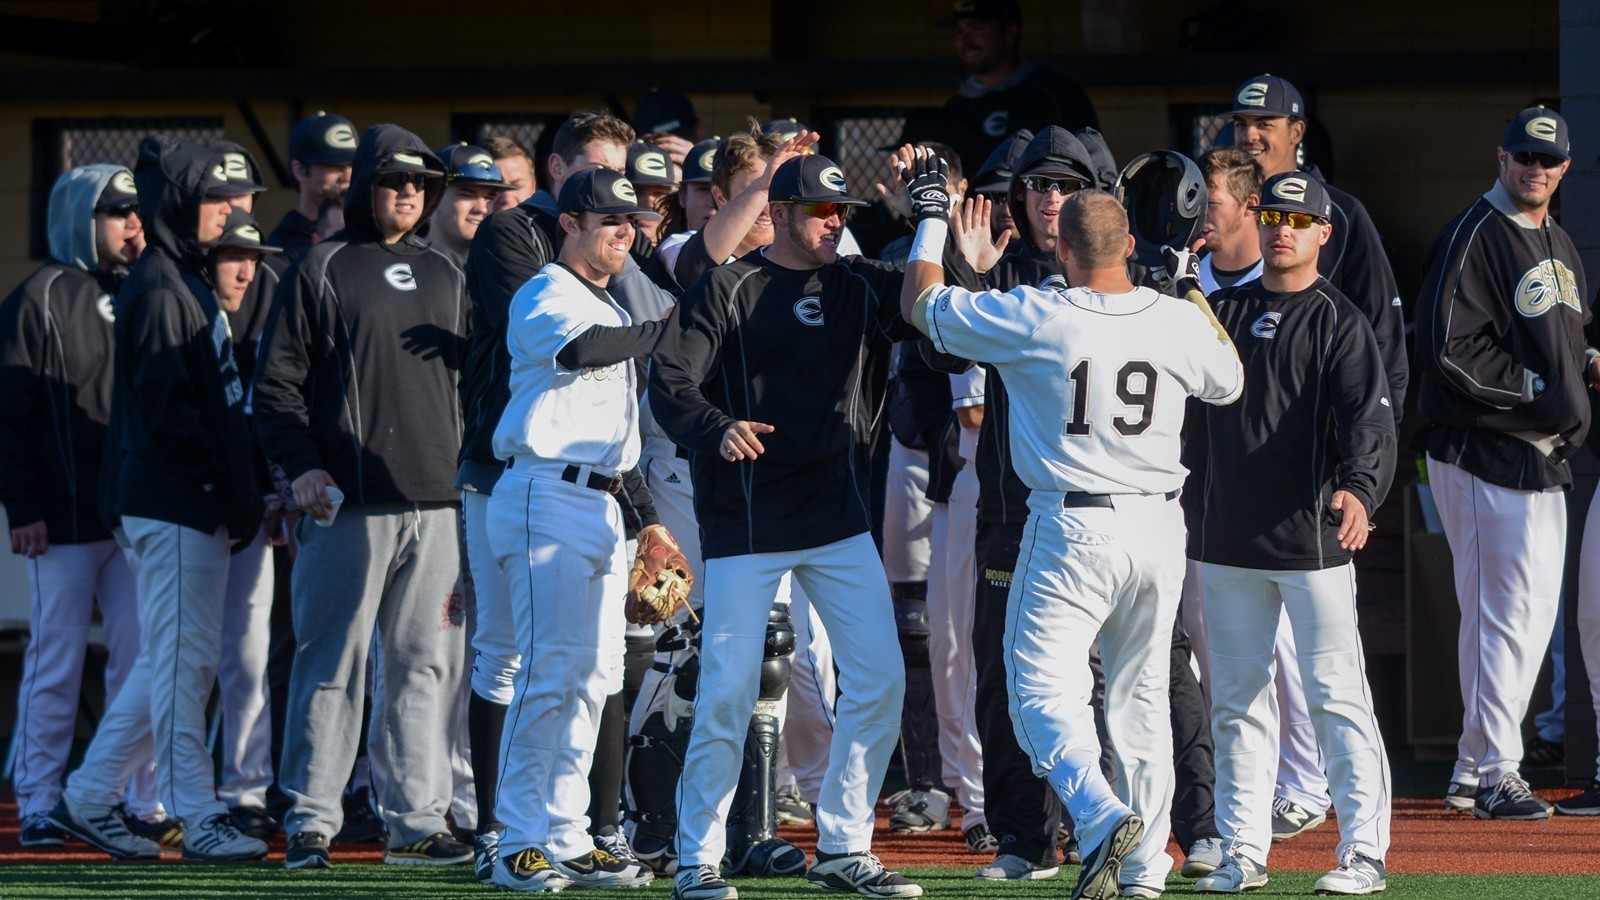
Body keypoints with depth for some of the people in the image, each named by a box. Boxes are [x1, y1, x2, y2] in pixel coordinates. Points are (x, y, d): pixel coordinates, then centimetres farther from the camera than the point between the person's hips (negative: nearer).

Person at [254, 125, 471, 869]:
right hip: (348, 501, -5)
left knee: (426, 665, 5)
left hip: (435, 501, 5)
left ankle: (416, 820, 9)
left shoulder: (444, 275, 17)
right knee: (333, 662, -5)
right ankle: (310, 822, 0)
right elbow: (277, 381, -2)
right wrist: (300, 465, -13)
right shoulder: (322, 271, 1)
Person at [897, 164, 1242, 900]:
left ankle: (1101, 812, -29)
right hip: (1158, 528, 4)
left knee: (1044, 691, -3)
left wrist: (931, 218, 17)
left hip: (1070, 531, -4)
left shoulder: (1030, 317, -12)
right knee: (1141, 700, 14)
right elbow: (1228, 384, 20)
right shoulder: (1179, 321, -2)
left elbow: (920, 304, 2)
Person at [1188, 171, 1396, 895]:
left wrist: (1359, 486, -34)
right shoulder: (1223, 311, 14)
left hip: (1311, 537, -6)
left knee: (1336, 694, -7)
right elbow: (1192, 414, 20)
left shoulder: (1340, 323, -3)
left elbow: (1367, 415, -16)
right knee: (1235, 698, 9)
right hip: (1227, 538, 6)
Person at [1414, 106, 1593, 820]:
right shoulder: (1474, 237, -11)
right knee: (1505, 610, -10)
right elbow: (1448, 347, -19)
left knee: (1532, 610, 11)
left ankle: (1476, 771, 19)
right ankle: (1493, 773, -5)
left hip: (1542, 455, 9)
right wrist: (1536, 387, -17)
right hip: (1485, 450, -9)